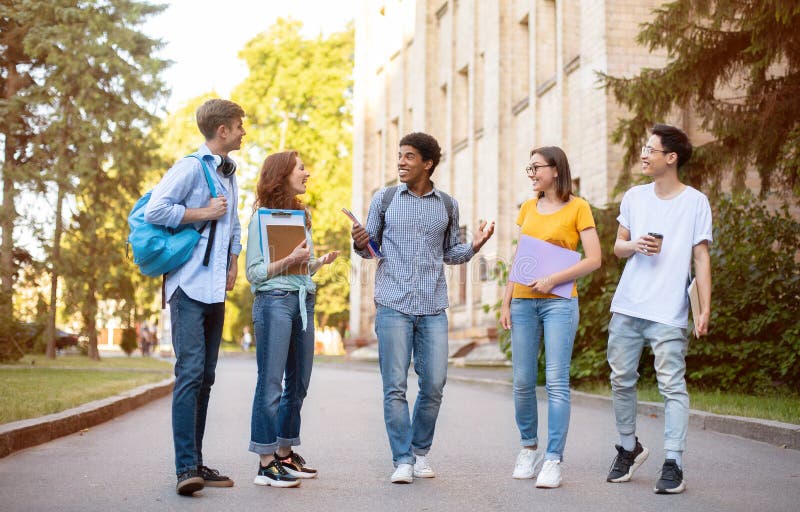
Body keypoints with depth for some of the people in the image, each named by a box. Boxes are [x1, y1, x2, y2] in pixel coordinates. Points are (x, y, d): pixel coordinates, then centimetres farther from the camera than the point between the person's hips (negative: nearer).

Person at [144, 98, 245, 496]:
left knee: (205, 377, 8)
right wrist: (204, 213, -11)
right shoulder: (191, 166, -7)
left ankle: (197, 463, 12)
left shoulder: (229, 175, 20)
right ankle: (186, 467, -17)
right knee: (190, 371, -15)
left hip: (215, 290, 8)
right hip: (189, 287, -8)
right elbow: (155, 210, -17)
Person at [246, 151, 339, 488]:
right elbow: (254, 272, -8)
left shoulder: (301, 216, 17)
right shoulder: (262, 218, -4)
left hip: (304, 300, 8)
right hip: (274, 300, -8)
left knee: (298, 382, 9)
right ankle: (265, 463, -5)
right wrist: (290, 260, -18)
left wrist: (321, 261, 4)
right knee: (271, 382, -7)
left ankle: (285, 453, 19)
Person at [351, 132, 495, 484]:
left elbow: (450, 253, 16)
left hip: (433, 308, 2)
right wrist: (360, 244, -10)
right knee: (395, 386, -4)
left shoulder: (447, 205, 10)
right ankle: (402, 460, 4)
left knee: (434, 385, 1)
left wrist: (474, 246, -2)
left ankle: (421, 453, 19)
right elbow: (371, 247, 12)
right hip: (393, 305, -1)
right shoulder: (384, 199, 6)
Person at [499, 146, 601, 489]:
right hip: (523, 302, 5)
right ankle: (529, 447, 22)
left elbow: (594, 259, -6)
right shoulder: (528, 208, 15)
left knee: (556, 382, -8)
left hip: (559, 302, -4)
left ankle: (553, 460, -6)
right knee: (523, 382, 4)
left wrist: (552, 280, -14)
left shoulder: (578, 208, 0)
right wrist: (506, 302, 9)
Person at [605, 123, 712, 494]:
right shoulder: (634, 197, 11)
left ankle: (673, 465, -4)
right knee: (621, 380, 9)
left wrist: (705, 309, -9)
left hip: (668, 313, -4)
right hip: (626, 308, 5)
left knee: (672, 386, -7)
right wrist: (634, 245, -6)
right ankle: (629, 447, 27)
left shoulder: (695, 202, -1)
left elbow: (701, 258, -1)